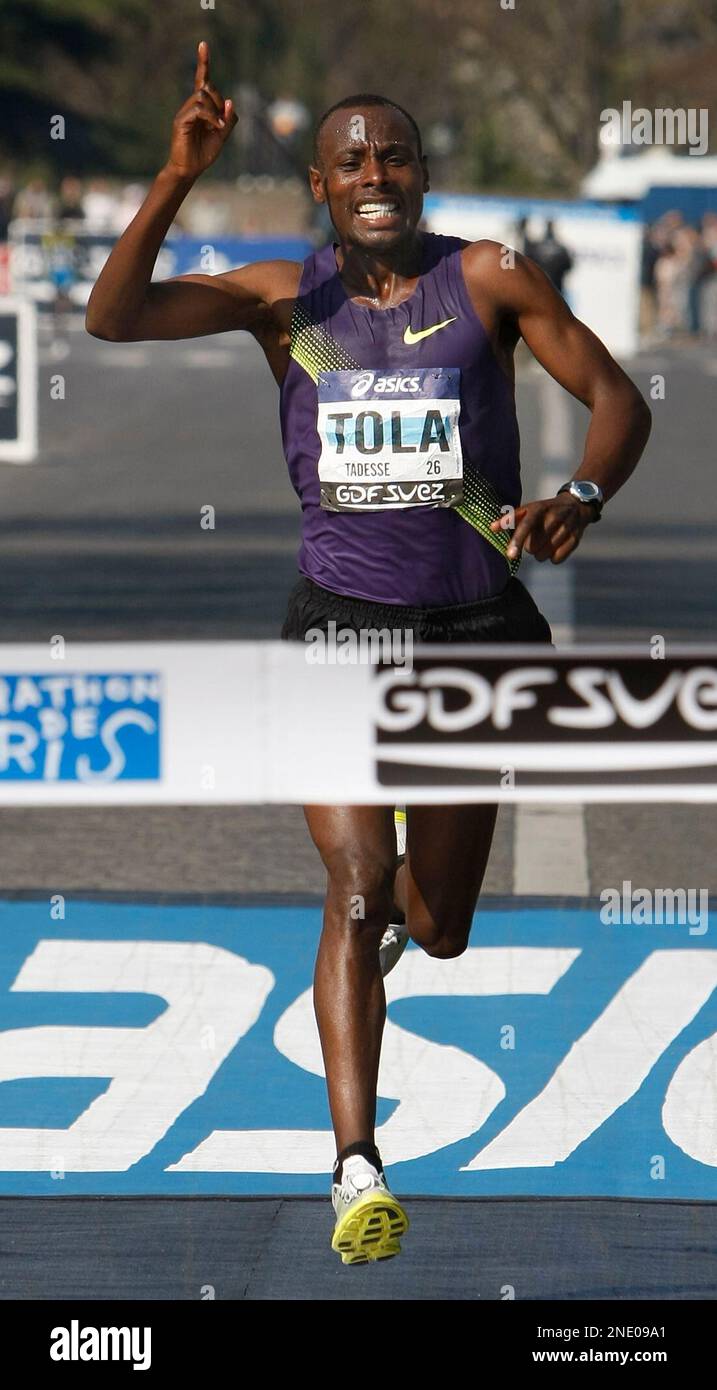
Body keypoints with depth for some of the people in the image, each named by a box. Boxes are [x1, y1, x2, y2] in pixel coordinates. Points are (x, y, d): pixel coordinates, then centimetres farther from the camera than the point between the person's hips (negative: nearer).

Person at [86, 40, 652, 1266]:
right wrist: (178, 179, -24)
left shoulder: (487, 281, -4)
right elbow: (114, 318, -12)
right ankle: (357, 1168, -19)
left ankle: (406, 900, 52)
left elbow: (617, 398, -2)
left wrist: (581, 496, -22)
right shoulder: (285, 299, -1)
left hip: (474, 627, 1)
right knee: (355, 885, -20)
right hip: (339, 623, -1)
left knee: (439, 931, 12)